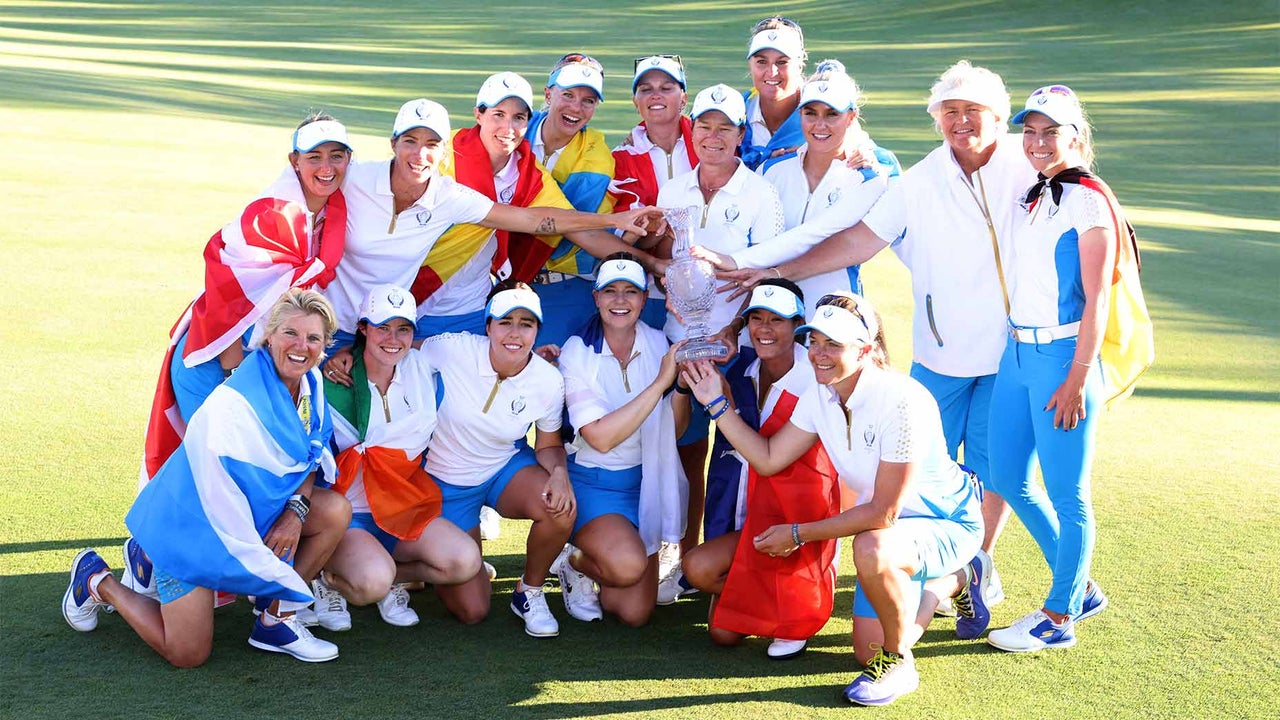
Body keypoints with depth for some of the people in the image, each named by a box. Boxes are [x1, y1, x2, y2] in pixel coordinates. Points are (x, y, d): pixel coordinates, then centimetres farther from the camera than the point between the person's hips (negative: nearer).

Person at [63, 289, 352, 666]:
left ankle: (274, 621, -1)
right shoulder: (232, 407, -31)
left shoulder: (311, 382, -7)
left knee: (336, 511, -14)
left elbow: (314, 452, 6)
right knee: (188, 655, -4)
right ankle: (98, 580, 19)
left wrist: (298, 508, -13)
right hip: (191, 522, -7)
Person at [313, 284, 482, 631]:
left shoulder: (421, 367, 3)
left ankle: (392, 578, 6)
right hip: (348, 514, -5)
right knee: (373, 579, -32)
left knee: (465, 562, -20)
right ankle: (328, 580, 3)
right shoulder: (336, 383, -10)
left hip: (406, 508, 5)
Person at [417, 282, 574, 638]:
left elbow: (549, 445, -2)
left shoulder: (549, 381, -17)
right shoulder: (453, 350, -25)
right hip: (447, 482, -2)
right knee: (472, 611, -4)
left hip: (507, 468, 2)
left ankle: (529, 593, -3)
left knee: (561, 508, -34)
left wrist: (559, 473, -24)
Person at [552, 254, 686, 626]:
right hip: (592, 481, -4)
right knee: (628, 565, -33)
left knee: (634, 614, -1)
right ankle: (574, 561, 1)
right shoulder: (577, 353, -15)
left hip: (643, 481, 5)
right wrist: (659, 383, -28)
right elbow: (601, 437, -25)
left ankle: (591, 566, 30)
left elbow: (674, 427, -3)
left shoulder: (657, 344, -2)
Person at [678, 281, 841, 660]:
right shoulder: (741, 366, 1)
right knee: (723, 633, -7)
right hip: (747, 521, 5)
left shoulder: (814, 382, -15)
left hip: (791, 521, -5)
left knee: (700, 566, -26)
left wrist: (723, 404, -23)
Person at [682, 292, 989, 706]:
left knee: (872, 549, -40)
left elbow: (883, 513, -30)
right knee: (867, 651, 12)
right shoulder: (820, 396, -10)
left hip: (948, 522, -8)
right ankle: (955, 582, 38)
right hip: (890, 526, 8)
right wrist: (716, 404, -8)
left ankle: (899, 665, -12)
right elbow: (768, 459, -1)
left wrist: (798, 534, -24)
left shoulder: (901, 402, -33)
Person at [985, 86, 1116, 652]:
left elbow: (1096, 299, -13)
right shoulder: (1032, 197, 14)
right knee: (1010, 481, 13)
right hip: (1016, 352, 9)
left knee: (1066, 493, 1)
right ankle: (1081, 589, 28)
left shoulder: (1089, 200, -9)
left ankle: (1059, 617, 13)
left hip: (1062, 356, -9)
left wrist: (1078, 379, -16)